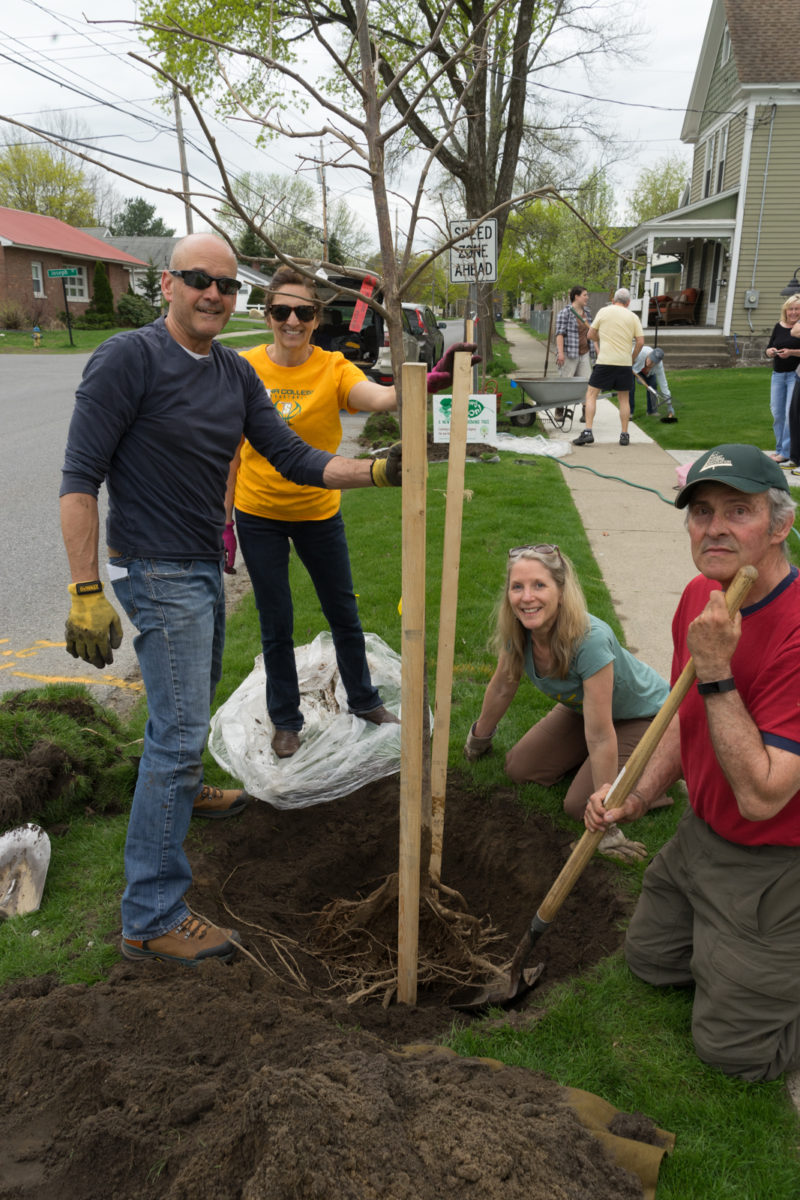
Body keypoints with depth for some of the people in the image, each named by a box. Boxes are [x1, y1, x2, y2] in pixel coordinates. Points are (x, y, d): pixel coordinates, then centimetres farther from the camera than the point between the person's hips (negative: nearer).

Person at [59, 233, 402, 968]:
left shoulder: (236, 374, 6)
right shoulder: (129, 359, -16)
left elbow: (295, 459, 5)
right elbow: (80, 478, -18)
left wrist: (378, 471, -9)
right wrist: (86, 592, -23)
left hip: (205, 567, 8)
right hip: (158, 574, -8)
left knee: (190, 702, 27)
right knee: (181, 731, -8)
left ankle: (177, 790, 55)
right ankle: (151, 919, 2)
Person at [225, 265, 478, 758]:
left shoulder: (332, 368, -11)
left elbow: (380, 397, -33)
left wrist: (429, 381, -53)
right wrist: (224, 520, -3)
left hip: (319, 513, 1)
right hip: (258, 515, 0)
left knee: (344, 612, 15)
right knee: (277, 624, 11)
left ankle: (364, 699, 39)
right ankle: (286, 720, 32)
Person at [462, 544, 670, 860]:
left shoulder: (589, 640, -41)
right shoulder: (517, 631, -22)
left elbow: (600, 736, -37)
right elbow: (502, 688, -1)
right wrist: (479, 739, 14)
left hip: (643, 713, -6)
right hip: (581, 707, 6)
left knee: (579, 806, -13)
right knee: (520, 769, 0)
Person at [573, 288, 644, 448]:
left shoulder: (604, 311, 4)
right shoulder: (633, 317, 7)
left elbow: (591, 335, 10)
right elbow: (640, 341, 3)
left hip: (605, 362, -2)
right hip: (625, 363, 2)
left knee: (591, 394, 4)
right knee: (624, 399, 13)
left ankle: (587, 432, -8)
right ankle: (624, 435, 13)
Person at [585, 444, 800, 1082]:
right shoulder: (700, 596, -5)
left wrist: (716, 672, -35)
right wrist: (635, 799, -2)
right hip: (701, 833, 8)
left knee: (734, 1048, 7)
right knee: (650, 958, 24)